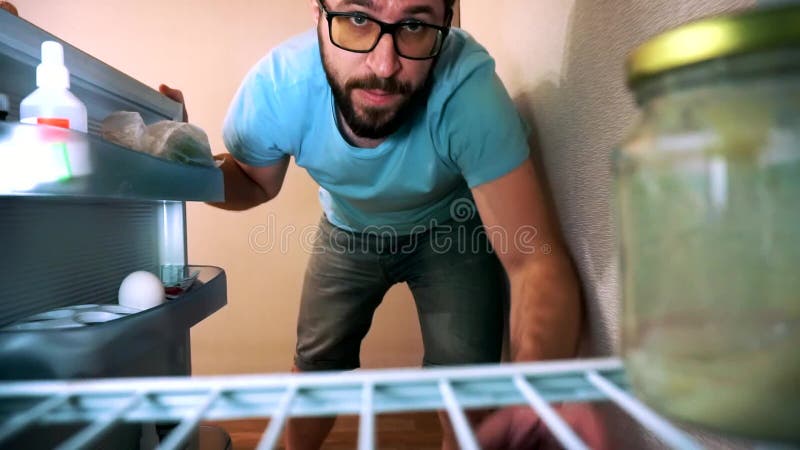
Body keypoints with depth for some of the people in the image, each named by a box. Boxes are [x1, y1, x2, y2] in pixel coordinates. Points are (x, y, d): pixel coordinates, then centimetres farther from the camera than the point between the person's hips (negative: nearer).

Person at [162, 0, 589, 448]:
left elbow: (537, 258, -41)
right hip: (348, 231, 3)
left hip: (453, 231, -2)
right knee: (315, 364, 12)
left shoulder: (468, 88, -39)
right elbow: (256, 182, -7)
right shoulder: (276, 86, -29)